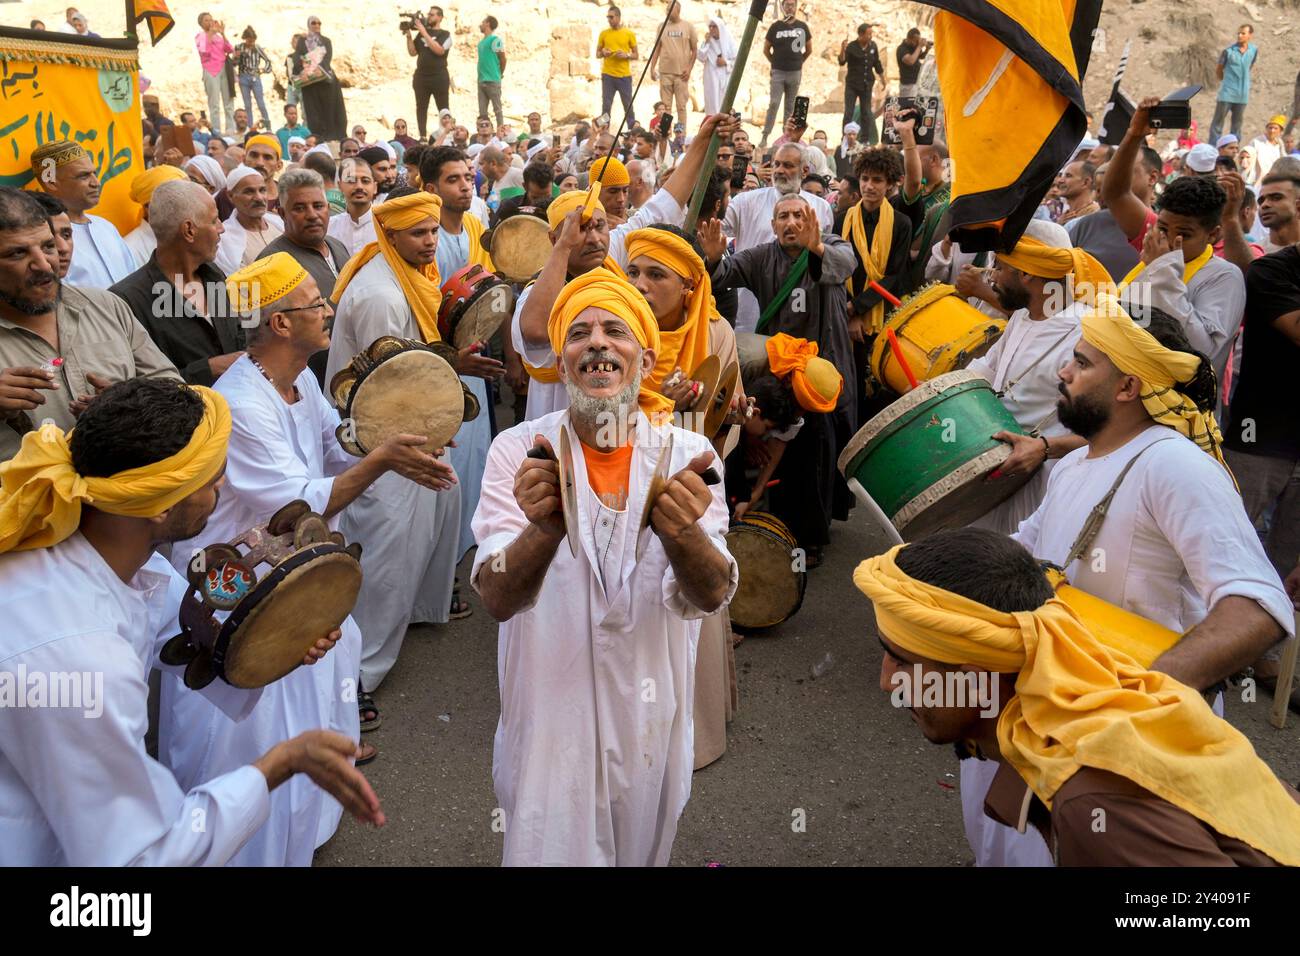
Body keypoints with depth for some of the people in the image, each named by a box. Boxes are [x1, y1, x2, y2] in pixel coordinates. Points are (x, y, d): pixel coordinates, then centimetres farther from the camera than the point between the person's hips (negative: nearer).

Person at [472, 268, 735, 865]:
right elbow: (497, 599, -23)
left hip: (652, 724, 2)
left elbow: (710, 596, -20)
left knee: (642, 850, 22)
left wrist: (681, 531, -43)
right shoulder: (517, 451, -12)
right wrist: (545, 527, -44)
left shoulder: (687, 454, -9)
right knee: (551, 849, 14)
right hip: (550, 721, -2)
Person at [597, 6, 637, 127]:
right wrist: (603, 53, -9)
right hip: (607, 75, 1)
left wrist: (626, 55, -11)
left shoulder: (629, 34, 4)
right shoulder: (604, 33, 7)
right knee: (606, 105, 0)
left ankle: (633, 130, 9)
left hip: (624, 75, -1)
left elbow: (636, 55, 8)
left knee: (628, 105, 3)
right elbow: (597, 54, 13)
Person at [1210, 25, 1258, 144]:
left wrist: (1242, 79, 16)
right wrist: (1226, 81, 11)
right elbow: (1218, 70, 3)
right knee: (1218, 121, -3)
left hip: (1242, 94, 4)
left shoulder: (1254, 50, 2)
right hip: (1227, 93, -3)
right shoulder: (1228, 51, -8)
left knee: (1237, 123, 10)